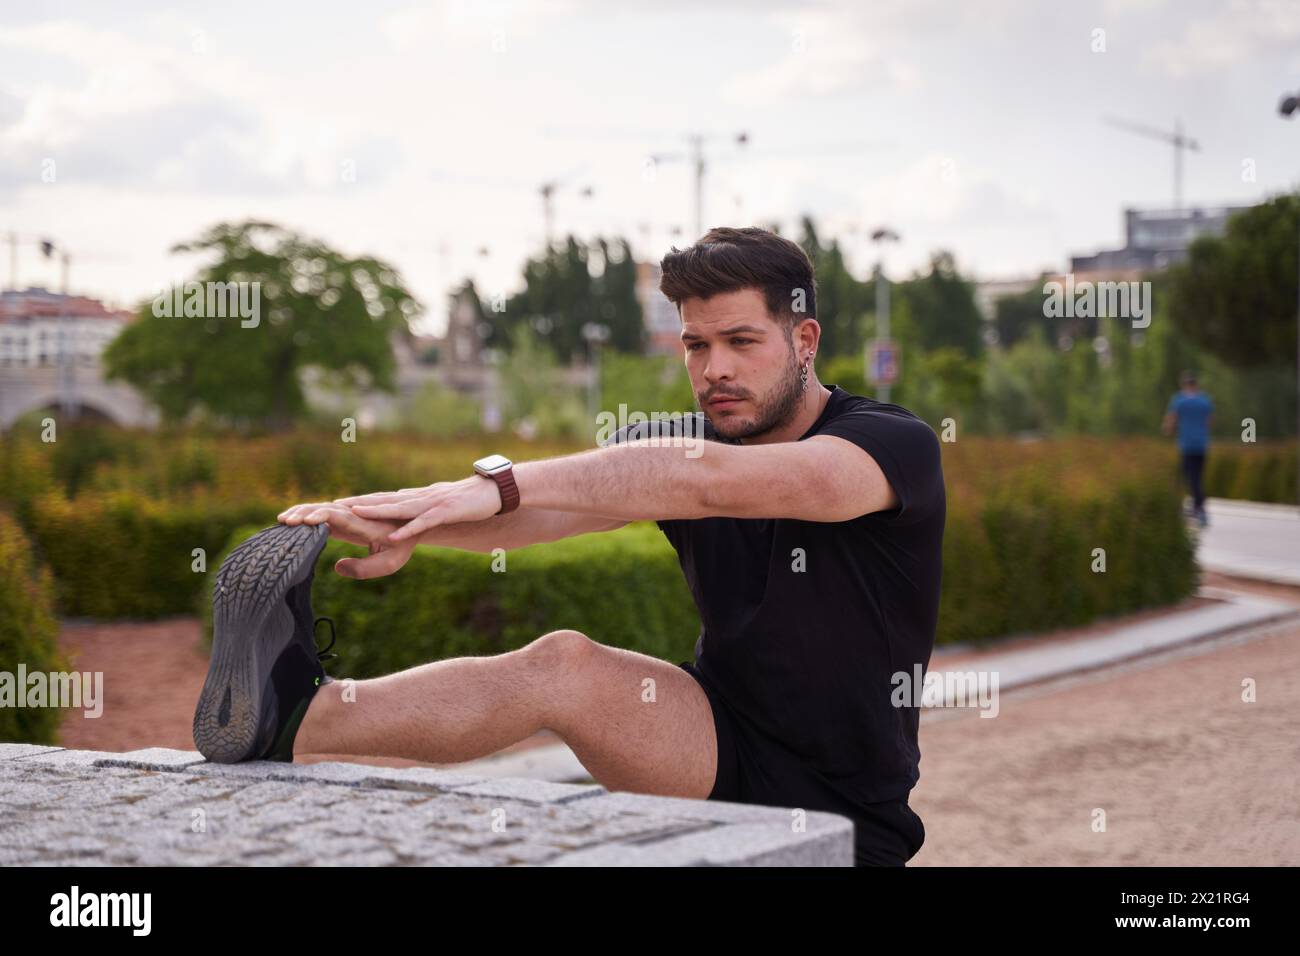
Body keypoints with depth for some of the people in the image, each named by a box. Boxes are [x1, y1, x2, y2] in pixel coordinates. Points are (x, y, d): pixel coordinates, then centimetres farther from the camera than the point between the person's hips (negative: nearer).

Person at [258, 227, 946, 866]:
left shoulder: (899, 446, -15)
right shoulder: (678, 448, 3)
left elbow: (707, 480, -33)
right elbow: (534, 510, -15)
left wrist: (498, 483, -40)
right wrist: (404, 525, -37)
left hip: (844, 817, -6)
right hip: (723, 758, 6)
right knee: (560, 661, -24)